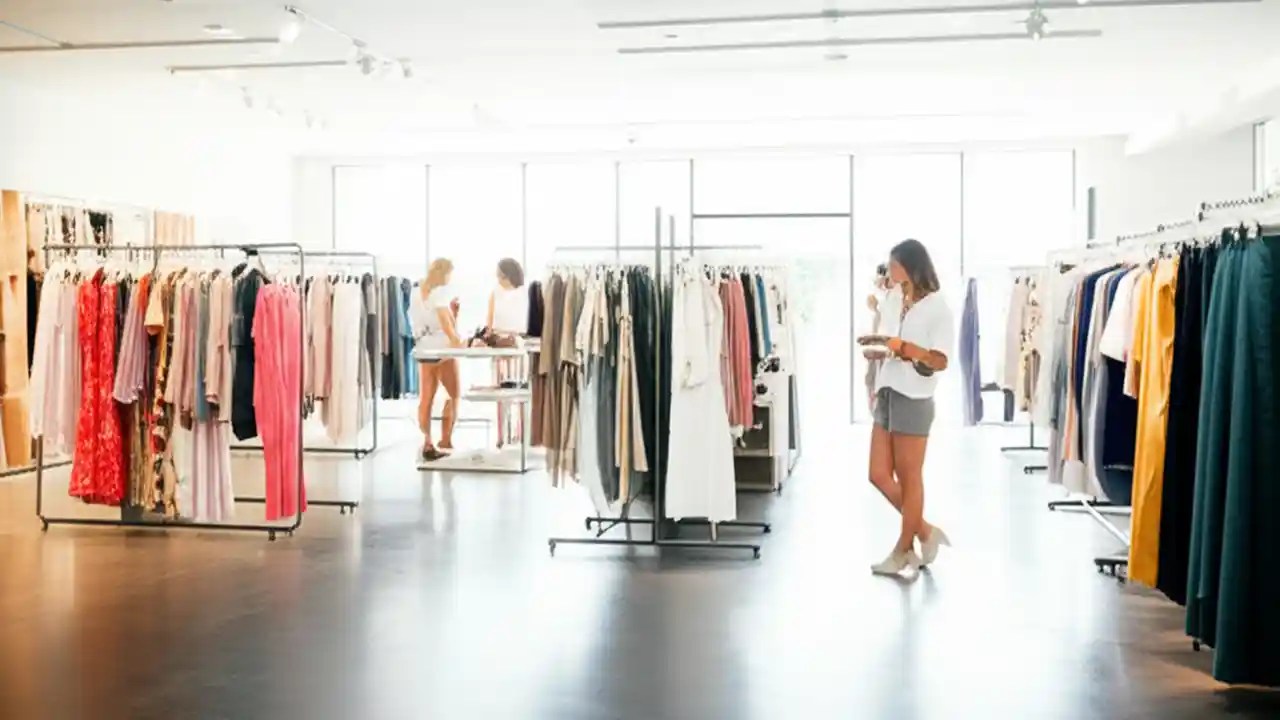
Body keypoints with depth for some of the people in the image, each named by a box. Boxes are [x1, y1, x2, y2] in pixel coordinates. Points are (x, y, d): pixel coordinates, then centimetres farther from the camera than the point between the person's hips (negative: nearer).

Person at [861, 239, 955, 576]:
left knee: (910, 479, 3)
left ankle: (904, 550, 16)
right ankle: (924, 532, 22)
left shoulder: (936, 306, -7)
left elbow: (939, 361, -12)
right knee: (879, 476, 7)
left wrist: (904, 347, -23)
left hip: (913, 400, -8)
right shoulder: (901, 303, 15)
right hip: (887, 395, 8)